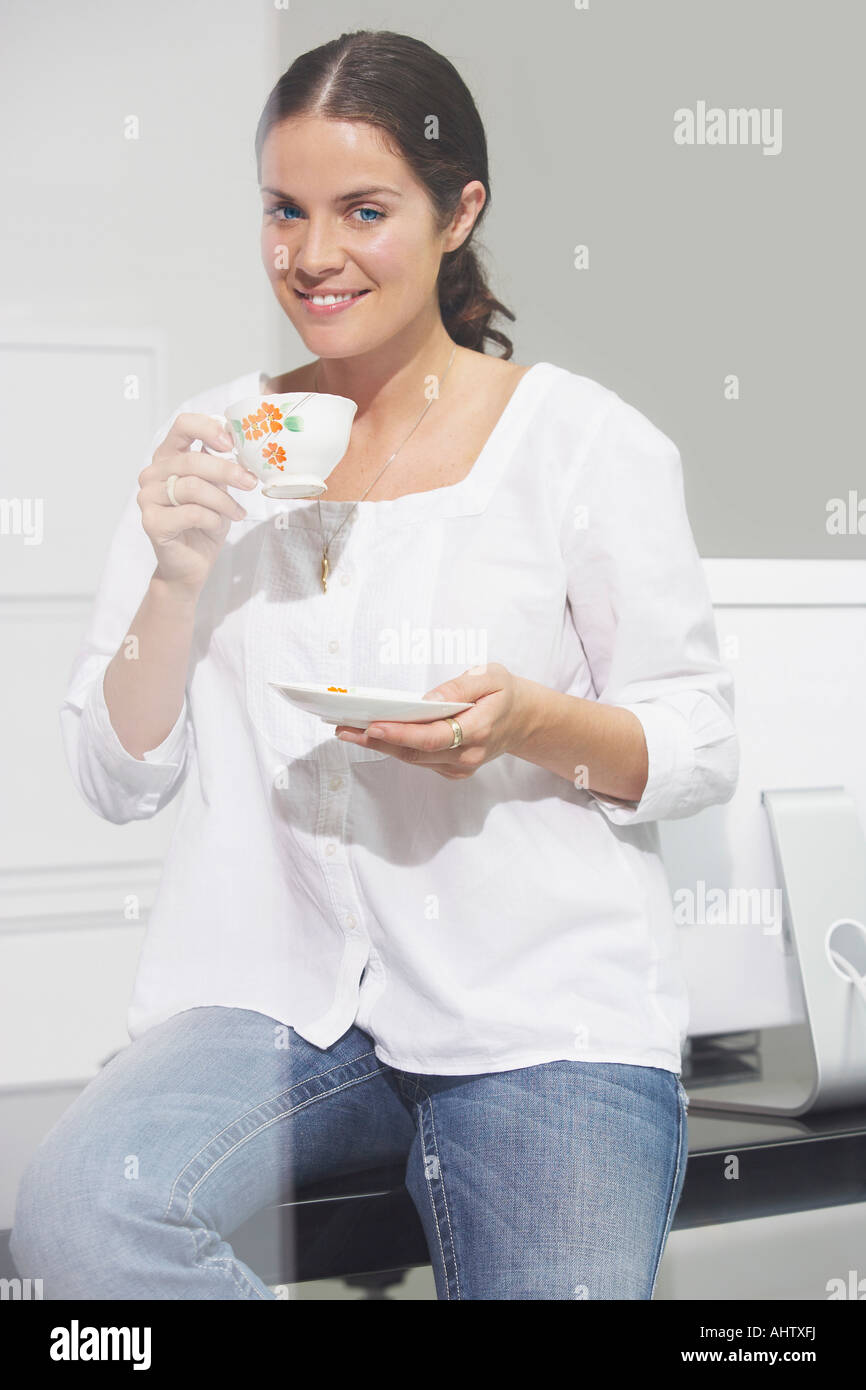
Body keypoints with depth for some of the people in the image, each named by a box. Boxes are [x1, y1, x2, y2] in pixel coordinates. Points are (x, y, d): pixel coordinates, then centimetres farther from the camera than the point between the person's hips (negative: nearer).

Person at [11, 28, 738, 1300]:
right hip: (275, 994, 3)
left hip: (543, 1011, -2)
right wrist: (177, 577, -9)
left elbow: (702, 752, 2)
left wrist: (530, 720, -18)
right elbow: (117, 781, 8)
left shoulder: (584, 441, -1)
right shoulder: (214, 447, 8)